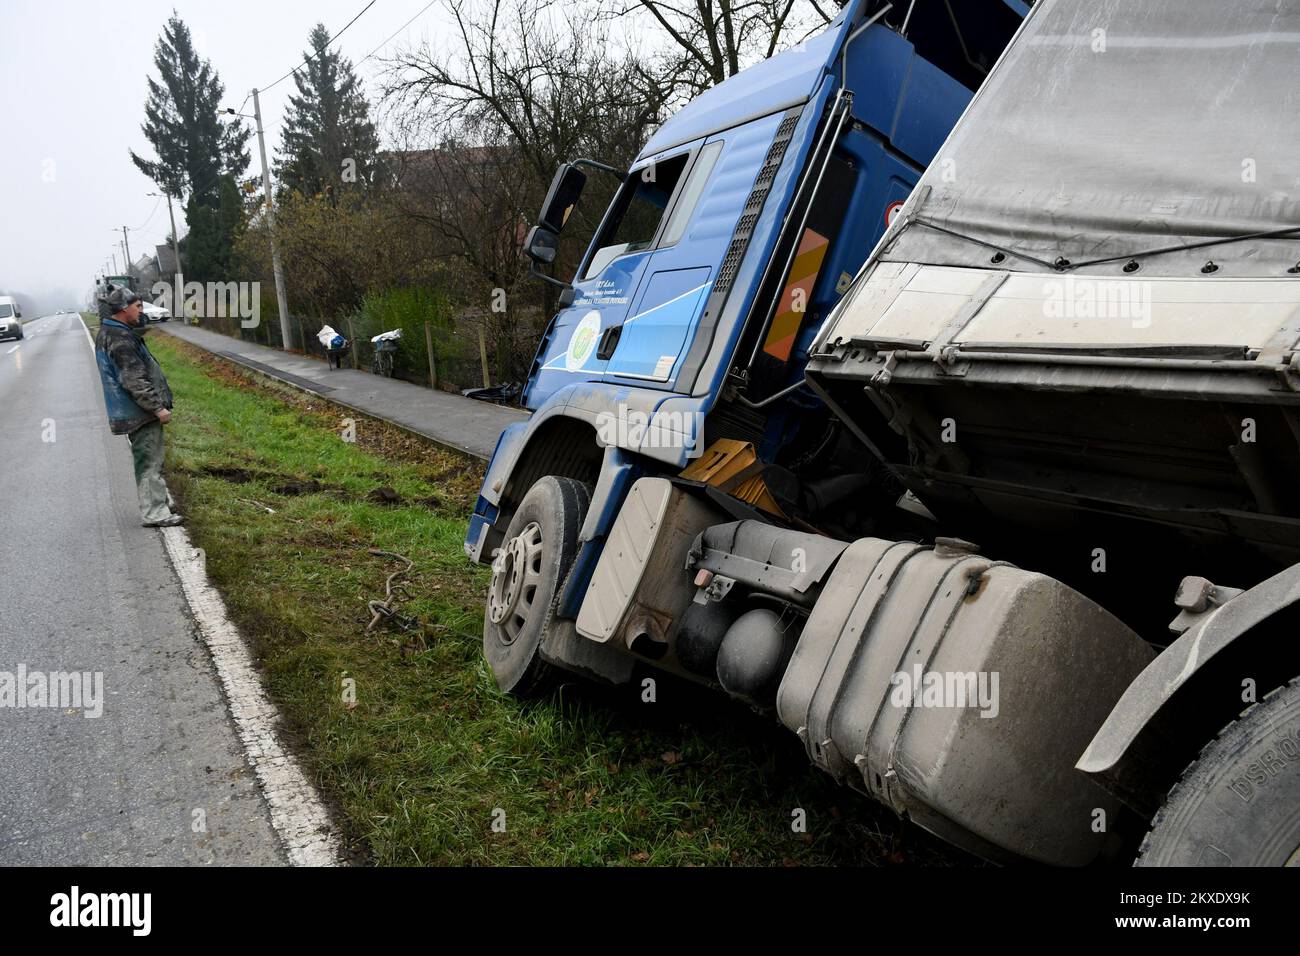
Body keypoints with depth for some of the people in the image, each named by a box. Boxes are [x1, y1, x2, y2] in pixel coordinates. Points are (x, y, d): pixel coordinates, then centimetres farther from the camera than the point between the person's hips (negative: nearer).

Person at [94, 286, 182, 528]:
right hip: (140, 411, -11)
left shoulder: (108, 334, 15)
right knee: (148, 461, -6)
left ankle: (162, 501, 31)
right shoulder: (120, 339, -20)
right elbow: (134, 381, -24)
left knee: (152, 459, 20)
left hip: (136, 411, 11)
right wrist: (158, 407, -20)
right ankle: (153, 513, -1)